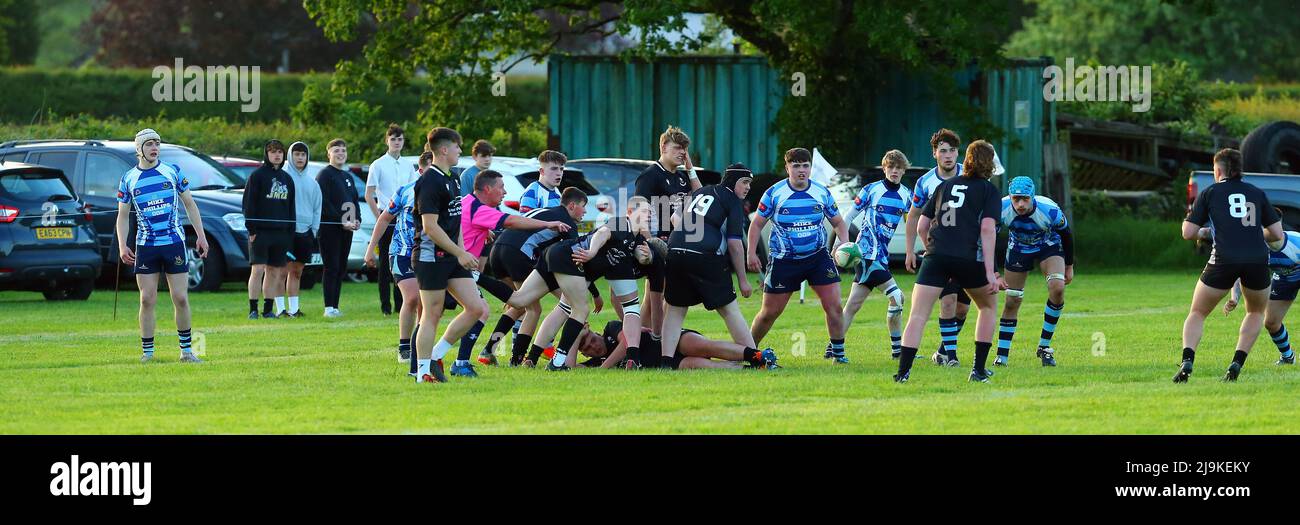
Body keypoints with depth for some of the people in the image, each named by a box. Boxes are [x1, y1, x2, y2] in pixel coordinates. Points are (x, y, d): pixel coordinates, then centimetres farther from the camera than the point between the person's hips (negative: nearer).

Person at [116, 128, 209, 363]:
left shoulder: (172, 172, 5)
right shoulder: (128, 179, 4)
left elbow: (189, 205, 11)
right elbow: (123, 215, 8)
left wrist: (201, 236, 5)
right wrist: (122, 245, -4)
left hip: (174, 243, 0)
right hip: (145, 246, 0)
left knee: (181, 299, -1)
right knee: (147, 300, -2)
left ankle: (186, 350, 8)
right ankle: (147, 352, 4)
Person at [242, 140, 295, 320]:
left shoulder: (287, 178, 15)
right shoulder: (257, 175, -2)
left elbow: (291, 207, 19)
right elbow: (248, 203, -6)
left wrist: (291, 232, 12)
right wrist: (251, 228, -12)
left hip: (281, 232, 6)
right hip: (260, 231, -5)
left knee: (273, 271, 6)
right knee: (258, 269, -9)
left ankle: (268, 309, 11)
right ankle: (253, 309, -7)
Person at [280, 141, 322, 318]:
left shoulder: (311, 182, 17)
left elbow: (317, 208, 20)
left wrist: (314, 229, 10)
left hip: (305, 232, 6)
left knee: (297, 272, 9)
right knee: (283, 269, -8)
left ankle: (294, 308, 12)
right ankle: (280, 308, -9)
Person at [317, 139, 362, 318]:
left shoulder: (348, 177, 20)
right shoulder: (325, 174, -5)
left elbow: (355, 201, 22)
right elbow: (323, 203, -13)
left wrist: (357, 220, 3)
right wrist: (342, 221, -17)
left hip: (346, 228, 8)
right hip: (329, 228, -8)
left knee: (342, 268, 6)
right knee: (331, 267, -9)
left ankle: (335, 306, 10)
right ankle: (329, 308, -9)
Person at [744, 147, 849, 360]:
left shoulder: (822, 193, 0)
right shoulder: (774, 194, -6)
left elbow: (838, 222, 10)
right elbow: (757, 223, 1)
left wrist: (845, 243, -9)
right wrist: (751, 253, -9)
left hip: (818, 256, 2)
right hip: (783, 260, -2)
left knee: (834, 305, -10)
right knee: (769, 312, 3)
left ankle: (838, 351, 4)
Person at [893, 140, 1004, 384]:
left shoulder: (945, 186, 20)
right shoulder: (989, 190, 7)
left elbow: (921, 226, 18)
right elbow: (987, 229, -6)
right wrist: (990, 272, -9)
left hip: (936, 257, 2)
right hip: (969, 259, -2)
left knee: (917, 317, -3)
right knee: (988, 306, 22)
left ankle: (903, 372, -19)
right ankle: (979, 370, 18)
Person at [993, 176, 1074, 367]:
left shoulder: (1050, 211, -33)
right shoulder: (1001, 209, -30)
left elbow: (1066, 235, -11)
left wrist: (1069, 266, 1)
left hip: (1049, 246, -1)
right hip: (1018, 249, 1)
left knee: (1057, 288, -24)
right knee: (1012, 301, -1)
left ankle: (1044, 347, -11)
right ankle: (1002, 356, 10)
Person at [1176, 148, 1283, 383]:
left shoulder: (1209, 193, 9)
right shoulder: (1256, 193, 15)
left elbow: (1188, 233, 5)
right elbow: (1277, 234, 14)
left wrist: (1203, 232, 27)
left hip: (1224, 260, -2)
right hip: (1258, 261, 2)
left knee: (1197, 314, 15)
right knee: (1256, 311, 28)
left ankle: (1187, 361, -9)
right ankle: (1237, 363, 12)